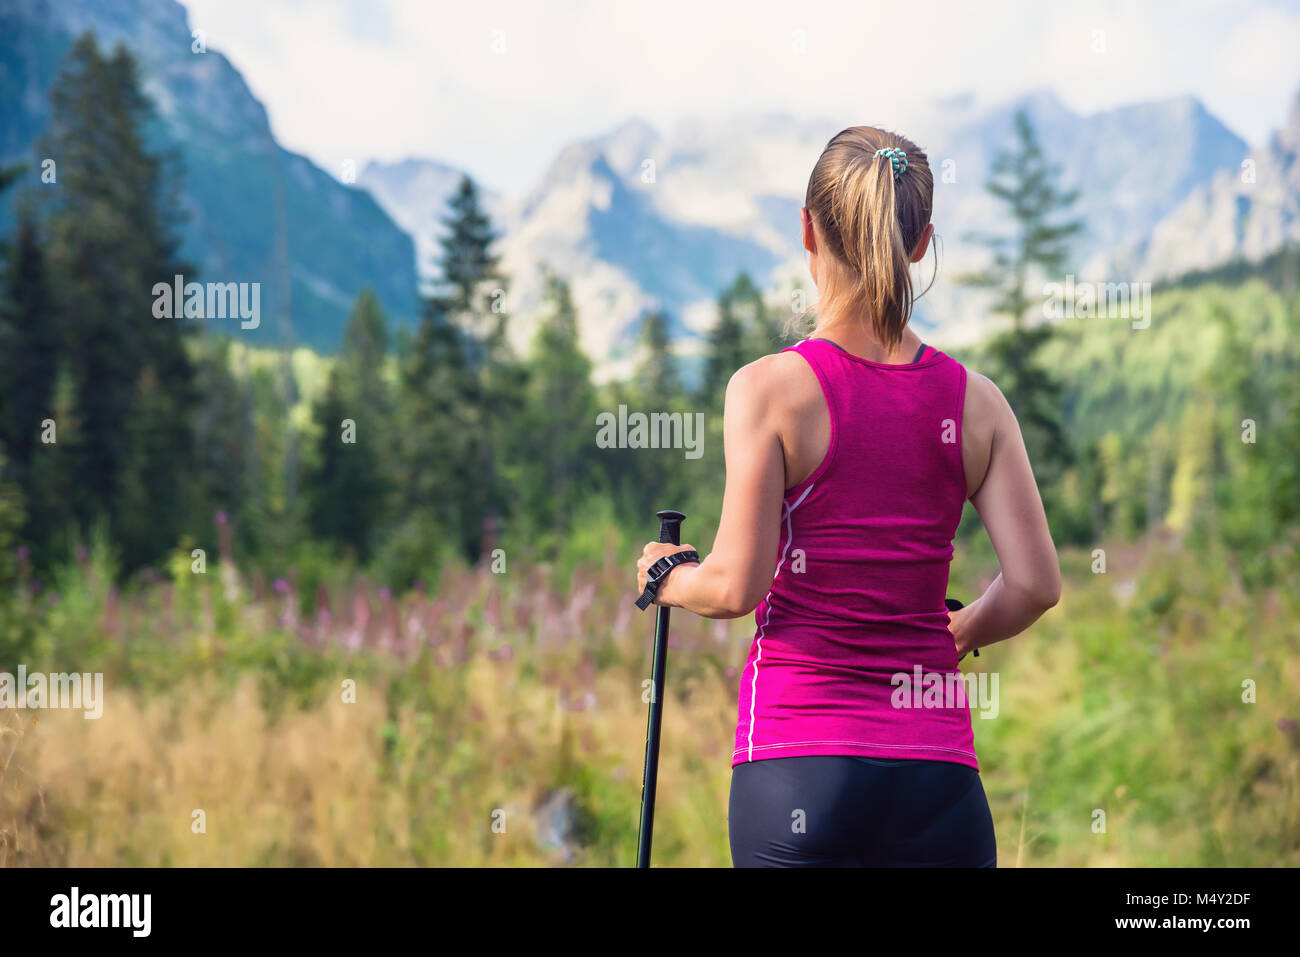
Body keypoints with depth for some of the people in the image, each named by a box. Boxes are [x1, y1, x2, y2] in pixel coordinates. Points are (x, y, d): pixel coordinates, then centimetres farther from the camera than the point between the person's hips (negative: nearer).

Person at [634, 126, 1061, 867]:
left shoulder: (770, 389, -6)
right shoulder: (975, 401, 4)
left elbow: (736, 586, -9)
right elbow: (1036, 584, 0)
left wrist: (667, 578, 12)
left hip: (797, 760, -3)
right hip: (939, 767, 3)